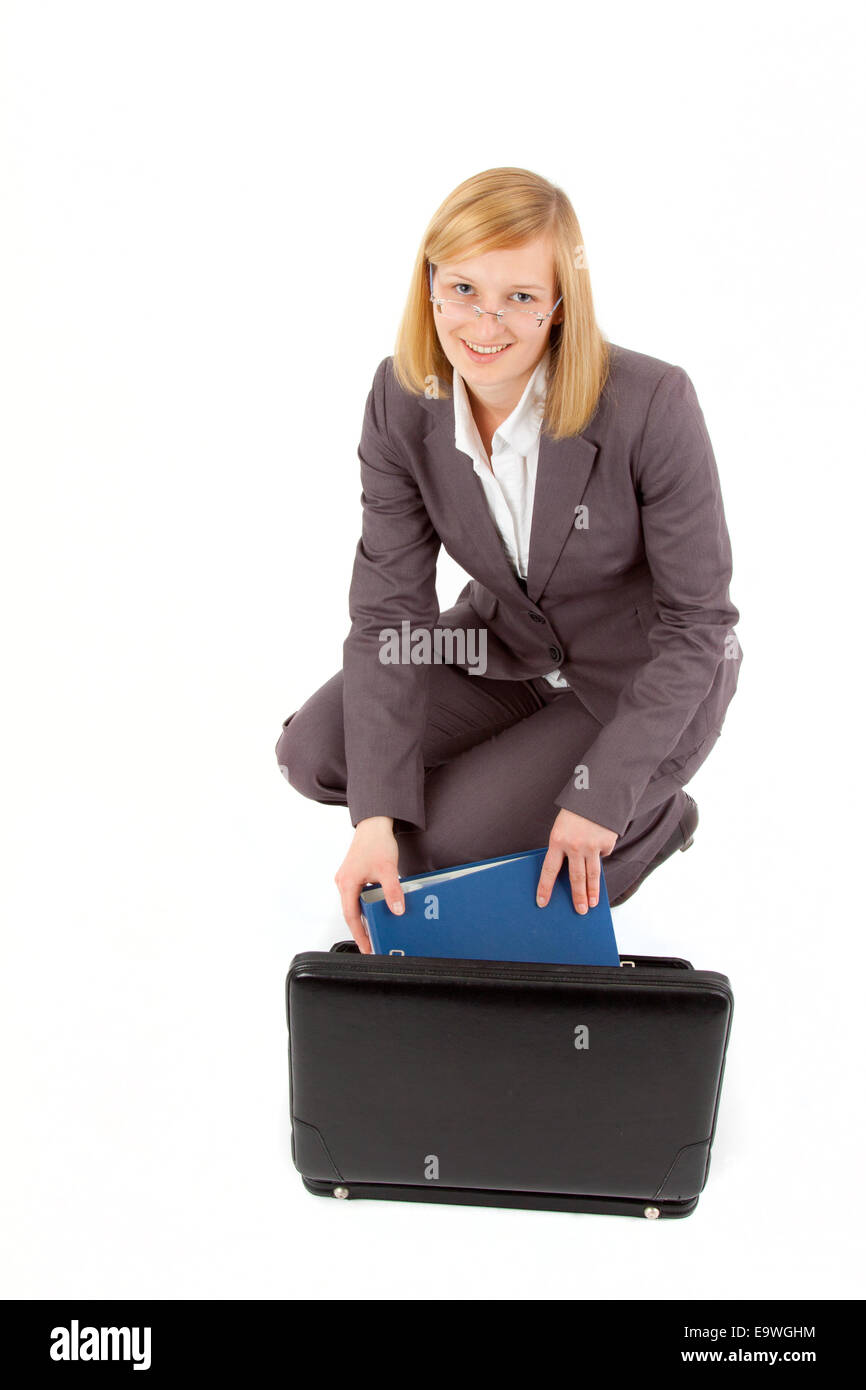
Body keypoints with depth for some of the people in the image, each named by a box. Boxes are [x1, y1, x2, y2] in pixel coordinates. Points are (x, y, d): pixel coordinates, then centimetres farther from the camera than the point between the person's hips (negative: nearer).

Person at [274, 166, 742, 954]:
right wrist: (377, 813, -26)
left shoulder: (652, 405, -29)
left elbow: (696, 622, -20)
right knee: (312, 753, -10)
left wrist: (598, 798, -25)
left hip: (644, 685, -5)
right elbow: (389, 608, -17)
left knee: (445, 842, -17)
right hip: (506, 651, 5)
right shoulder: (402, 400, -16)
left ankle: (652, 818, 8)